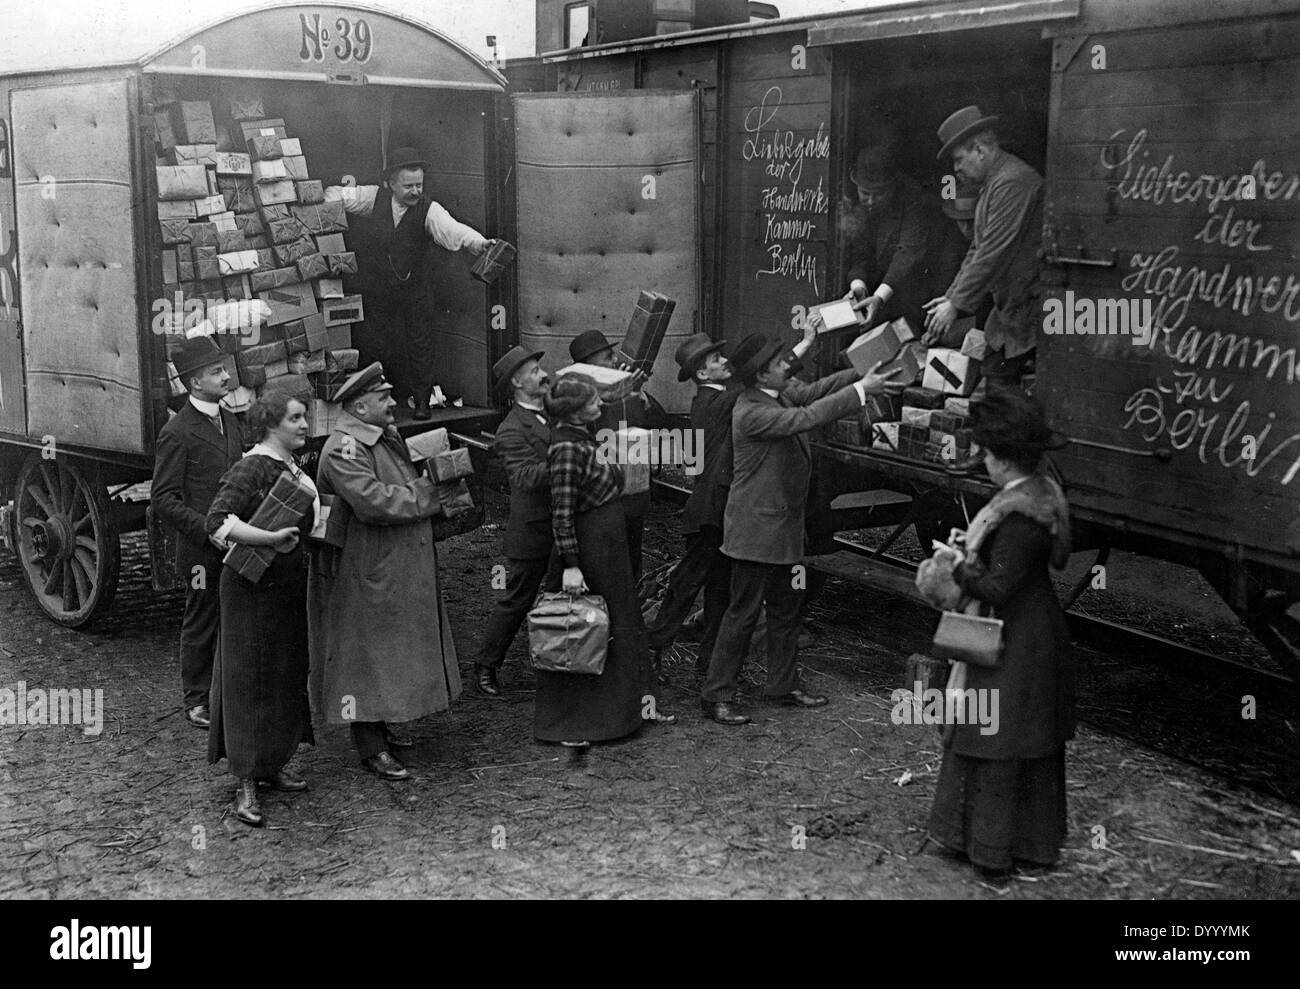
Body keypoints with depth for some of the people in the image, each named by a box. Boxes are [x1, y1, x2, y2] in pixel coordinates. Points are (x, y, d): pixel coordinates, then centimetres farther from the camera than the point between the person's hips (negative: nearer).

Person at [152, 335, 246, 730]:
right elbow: (163, 499, -14)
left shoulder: (229, 421, 11)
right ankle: (197, 701, 19)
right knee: (201, 623, 6)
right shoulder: (178, 433, -13)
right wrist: (208, 530, -22)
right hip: (202, 550, -7)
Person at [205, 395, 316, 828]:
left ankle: (274, 764, 30)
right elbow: (217, 520, -28)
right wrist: (271, 538, -33)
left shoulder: (292, 468, 11)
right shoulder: (251, 469, -16)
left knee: (288, 675, 15)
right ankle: (246, 784, 4)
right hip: (253, 590, -9)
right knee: (250, 681, -3)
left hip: (290, 588, 9)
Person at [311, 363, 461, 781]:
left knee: (394, 649, 18)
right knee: (369, 655, -1)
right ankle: (371, 747, 7)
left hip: (403, 570, 10)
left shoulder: (388, 437, 12)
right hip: (367, 574, -10)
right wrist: (428, 494, -20)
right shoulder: (342, 449, -19)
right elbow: (373, 501, -30)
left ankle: (381, 724, 33)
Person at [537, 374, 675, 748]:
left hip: (608, 546, 10)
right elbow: (562, 513, -24)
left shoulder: (583, 436, 6)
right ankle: (564, 726, 11)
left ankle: (636, 704, 31)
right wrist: (570, 565, -25)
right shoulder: (568, 447, -22)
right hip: (587, 546, -10)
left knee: (625, 623, 18)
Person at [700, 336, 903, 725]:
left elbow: (814, 390, 4)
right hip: (756, 528, -9)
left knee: (786, 607, 17)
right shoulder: (750, 412, -23)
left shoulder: (781, 393, 5)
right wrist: (860, 390, -29)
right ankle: (717, 696, 5)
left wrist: (863, 375, -12)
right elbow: (804, 418, -31)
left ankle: (783, 685, 30)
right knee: (743, 612, -3)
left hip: (784, 525, 9)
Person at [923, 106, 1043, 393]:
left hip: (1030, 305, -10)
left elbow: (994, 253, -22)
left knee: (1001, 381, -10)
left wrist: (957, 304, -18)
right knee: (993, 372, 8)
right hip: (1009, 305, 10)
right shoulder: (991, 183, 16)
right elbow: (978, 249, 19)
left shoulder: (1013, 182, -18)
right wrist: (951, 295, 10)